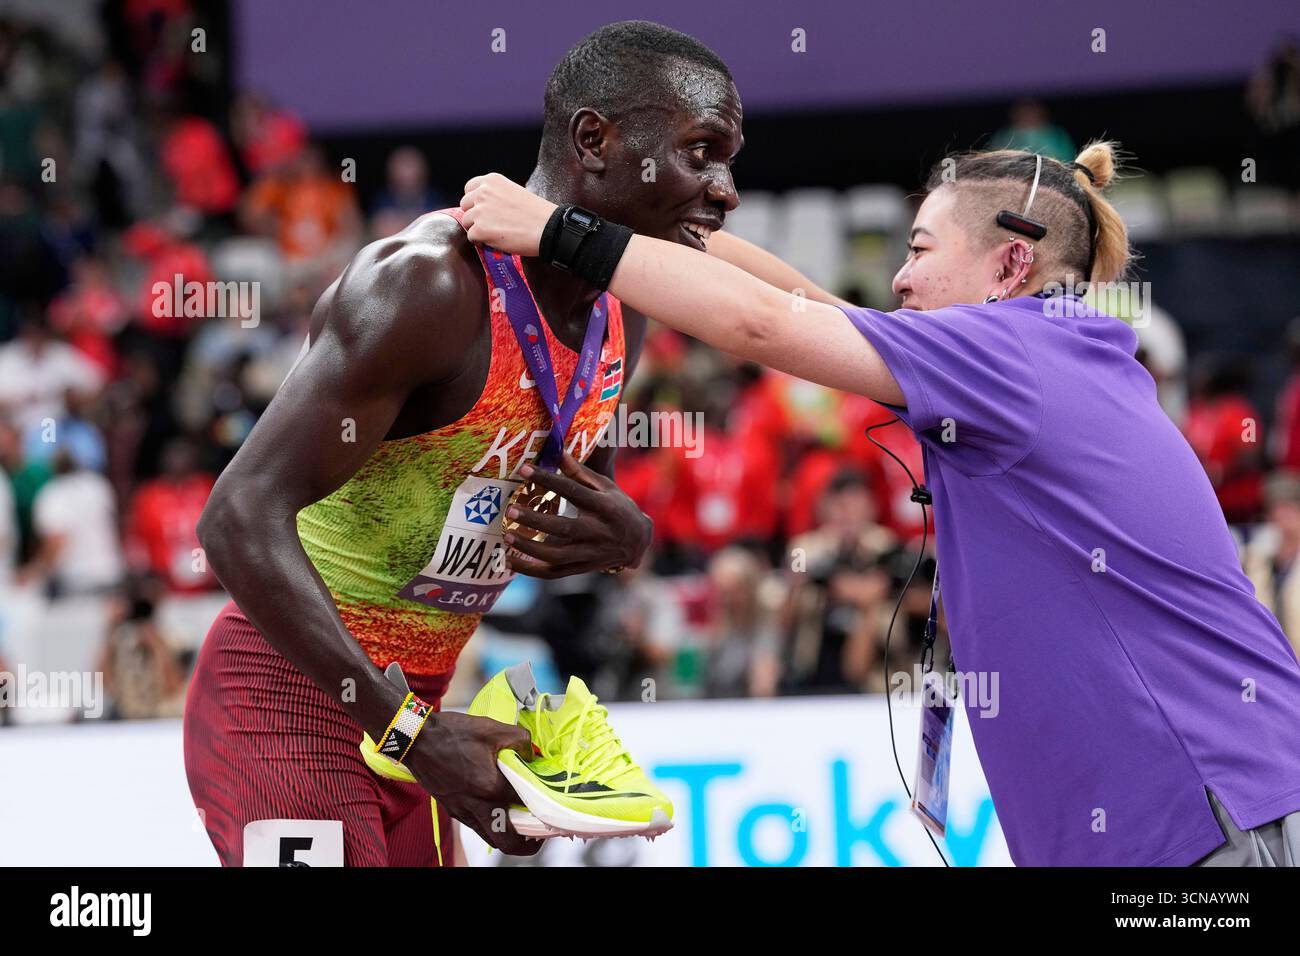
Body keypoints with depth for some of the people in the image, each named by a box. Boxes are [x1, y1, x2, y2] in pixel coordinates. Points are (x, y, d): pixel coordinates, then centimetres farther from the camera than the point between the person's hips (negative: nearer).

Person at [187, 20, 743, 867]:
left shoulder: (621, 324, 6)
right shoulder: (427, 285, -21)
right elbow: (241, 517, -27)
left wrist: (627, 539, -4)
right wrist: (411, 731, -31)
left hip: (407, 707, 9)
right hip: (288, 702, -9)